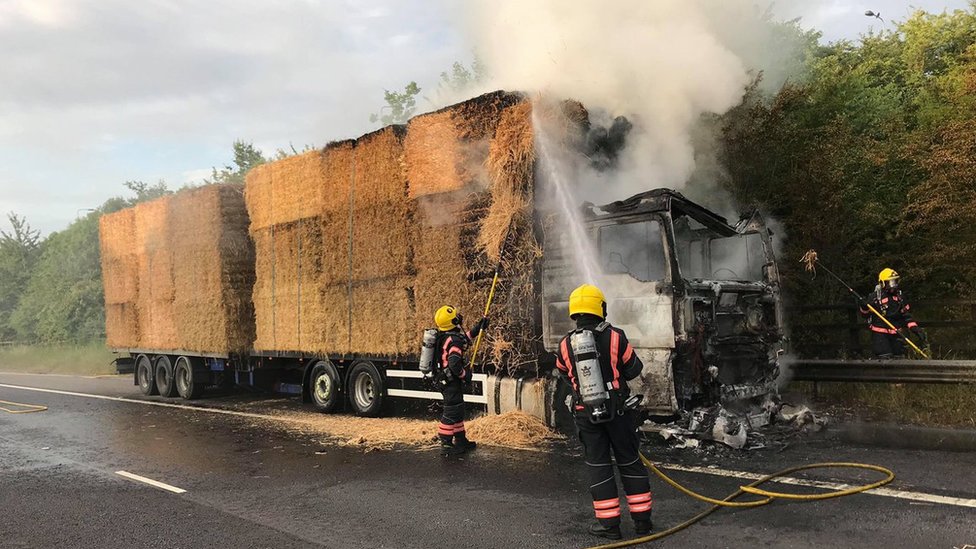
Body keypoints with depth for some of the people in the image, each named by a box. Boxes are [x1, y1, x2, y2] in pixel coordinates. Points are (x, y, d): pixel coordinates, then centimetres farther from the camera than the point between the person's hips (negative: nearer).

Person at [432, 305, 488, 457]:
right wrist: (465, 374, -15)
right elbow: (454, 364, -32)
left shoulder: (444, 336, 8)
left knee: (458, 410, 18)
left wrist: (479, 327, 28)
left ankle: (461, 440, 28)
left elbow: (465, 338, 26)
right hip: (451, 382, -10)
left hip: (444, 380, 10)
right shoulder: (454, 340, -23)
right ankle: (446, 445, 1)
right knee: (451, 413, -4)